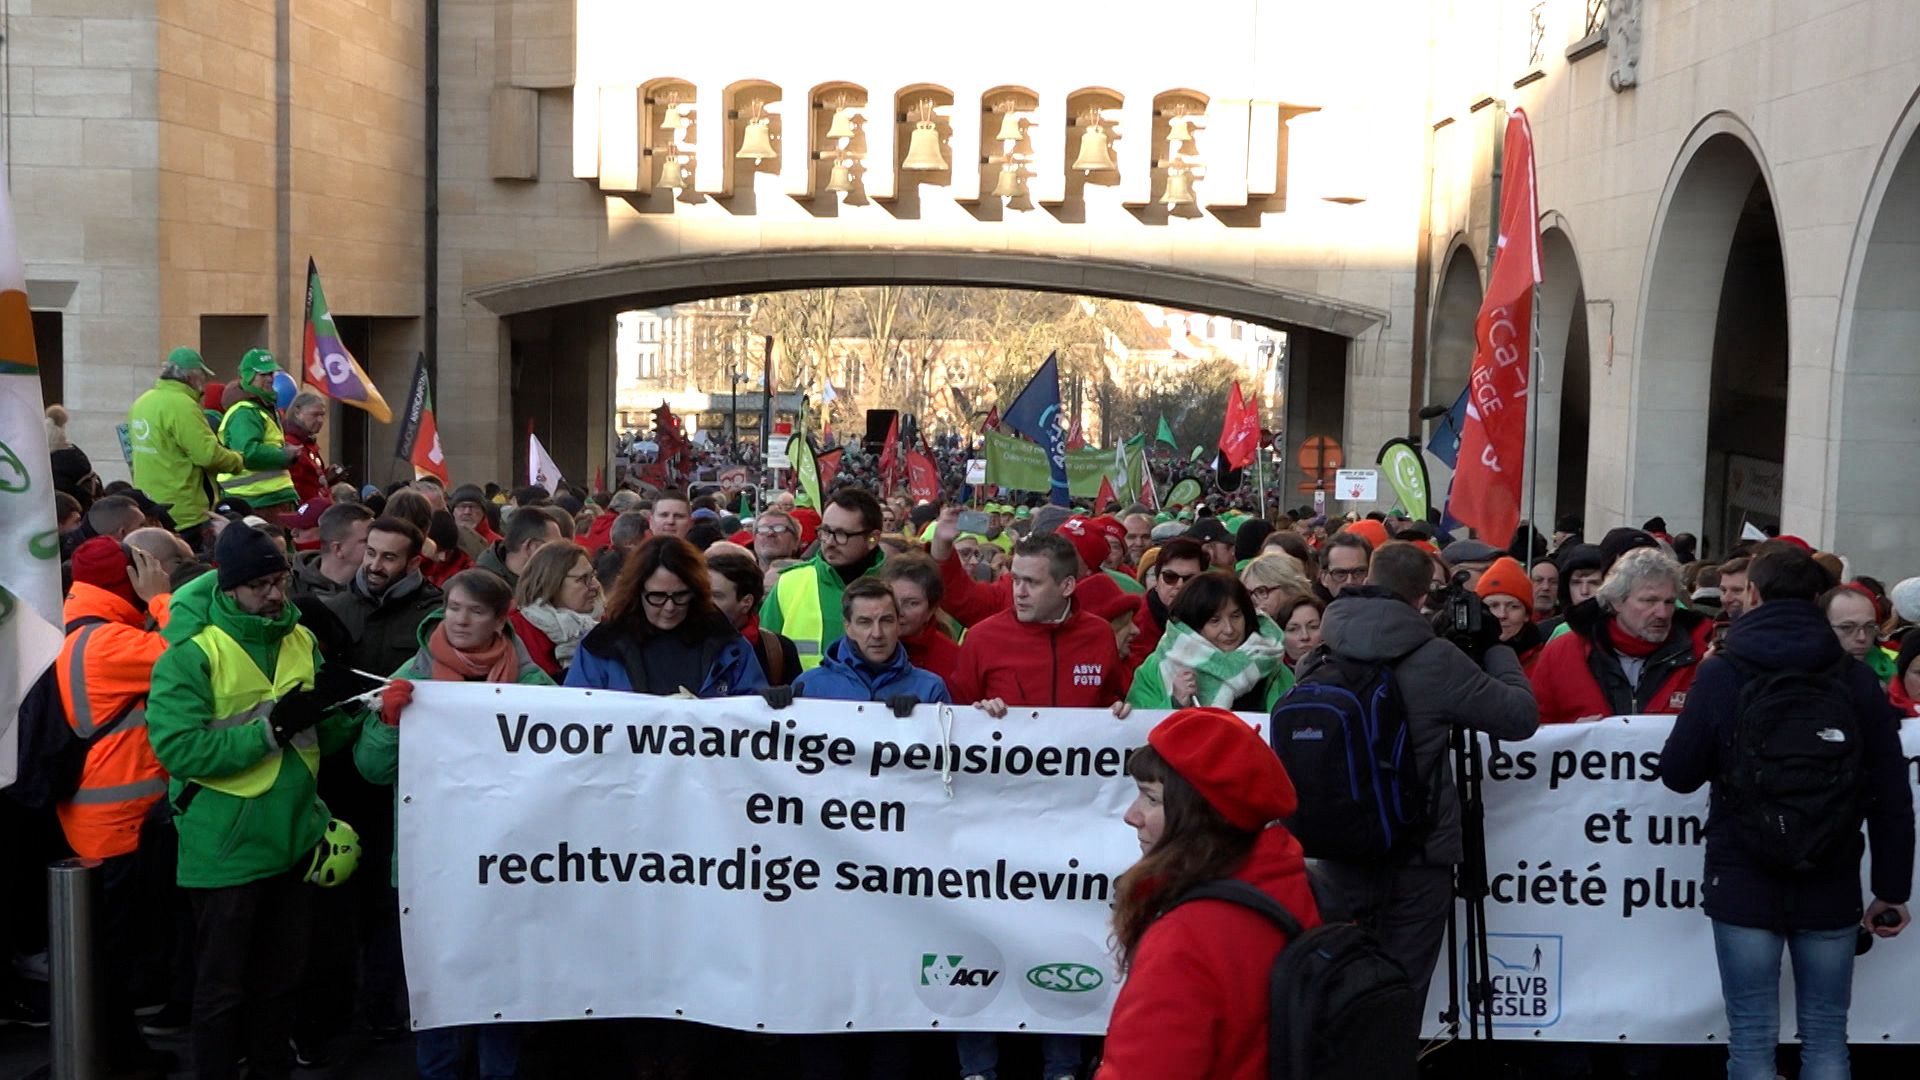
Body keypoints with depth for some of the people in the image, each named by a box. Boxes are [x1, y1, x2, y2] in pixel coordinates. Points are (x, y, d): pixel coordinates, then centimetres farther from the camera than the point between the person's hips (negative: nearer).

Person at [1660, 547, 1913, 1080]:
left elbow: (1678, 774, -1)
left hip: (1744, 882, -2)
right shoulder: (1857, 680, 0)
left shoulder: (1720, 674, -6)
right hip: (1831, 888, 2)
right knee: (1826, 1037, 11)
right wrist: (1892, 889, 8)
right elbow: (1891, 796, 1)